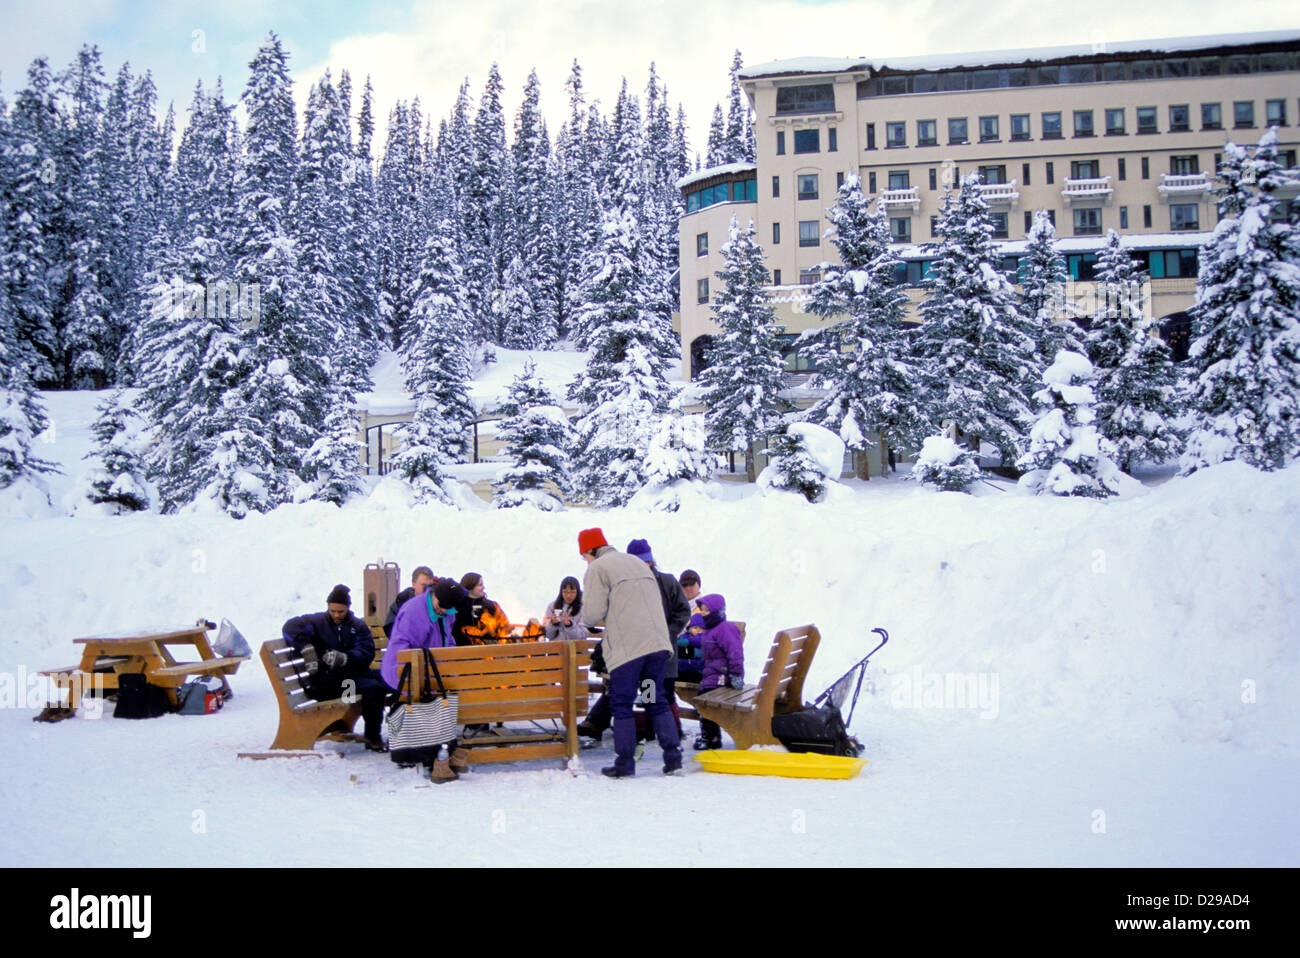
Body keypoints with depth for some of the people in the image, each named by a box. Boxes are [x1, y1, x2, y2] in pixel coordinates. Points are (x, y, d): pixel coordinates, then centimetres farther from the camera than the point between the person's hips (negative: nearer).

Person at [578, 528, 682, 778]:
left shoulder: (597, 569, 0)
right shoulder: (638, 563, 23)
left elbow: (592, 614, -7)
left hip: (626, 647, -6)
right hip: (658, 644, 6)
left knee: (622, 704, 3)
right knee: (657, 701, 13)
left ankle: (625, 764, 4)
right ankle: (673, 757, 8)